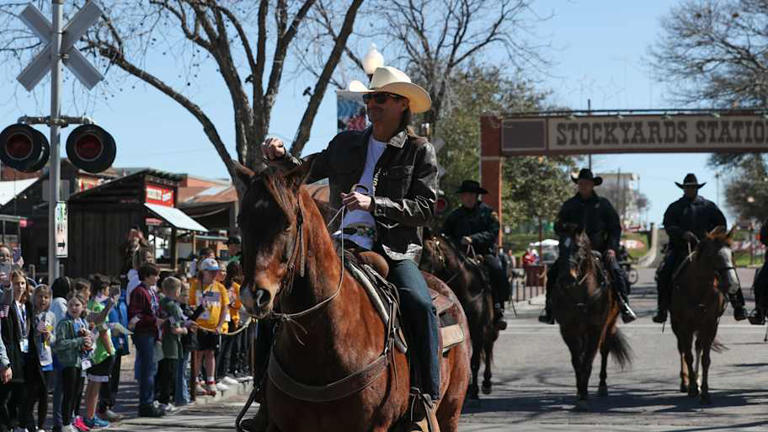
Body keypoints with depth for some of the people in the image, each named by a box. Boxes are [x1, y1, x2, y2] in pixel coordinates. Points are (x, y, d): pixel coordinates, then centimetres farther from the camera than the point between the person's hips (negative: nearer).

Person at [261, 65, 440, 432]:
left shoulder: (419, 151, 3)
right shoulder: (345, 144, 16)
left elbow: (425, 208, -5)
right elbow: (307, 173, 25)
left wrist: (374, 204, -18)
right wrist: (280, 157, 4)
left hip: (393, 251, -4)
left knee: (419, 305, -32)